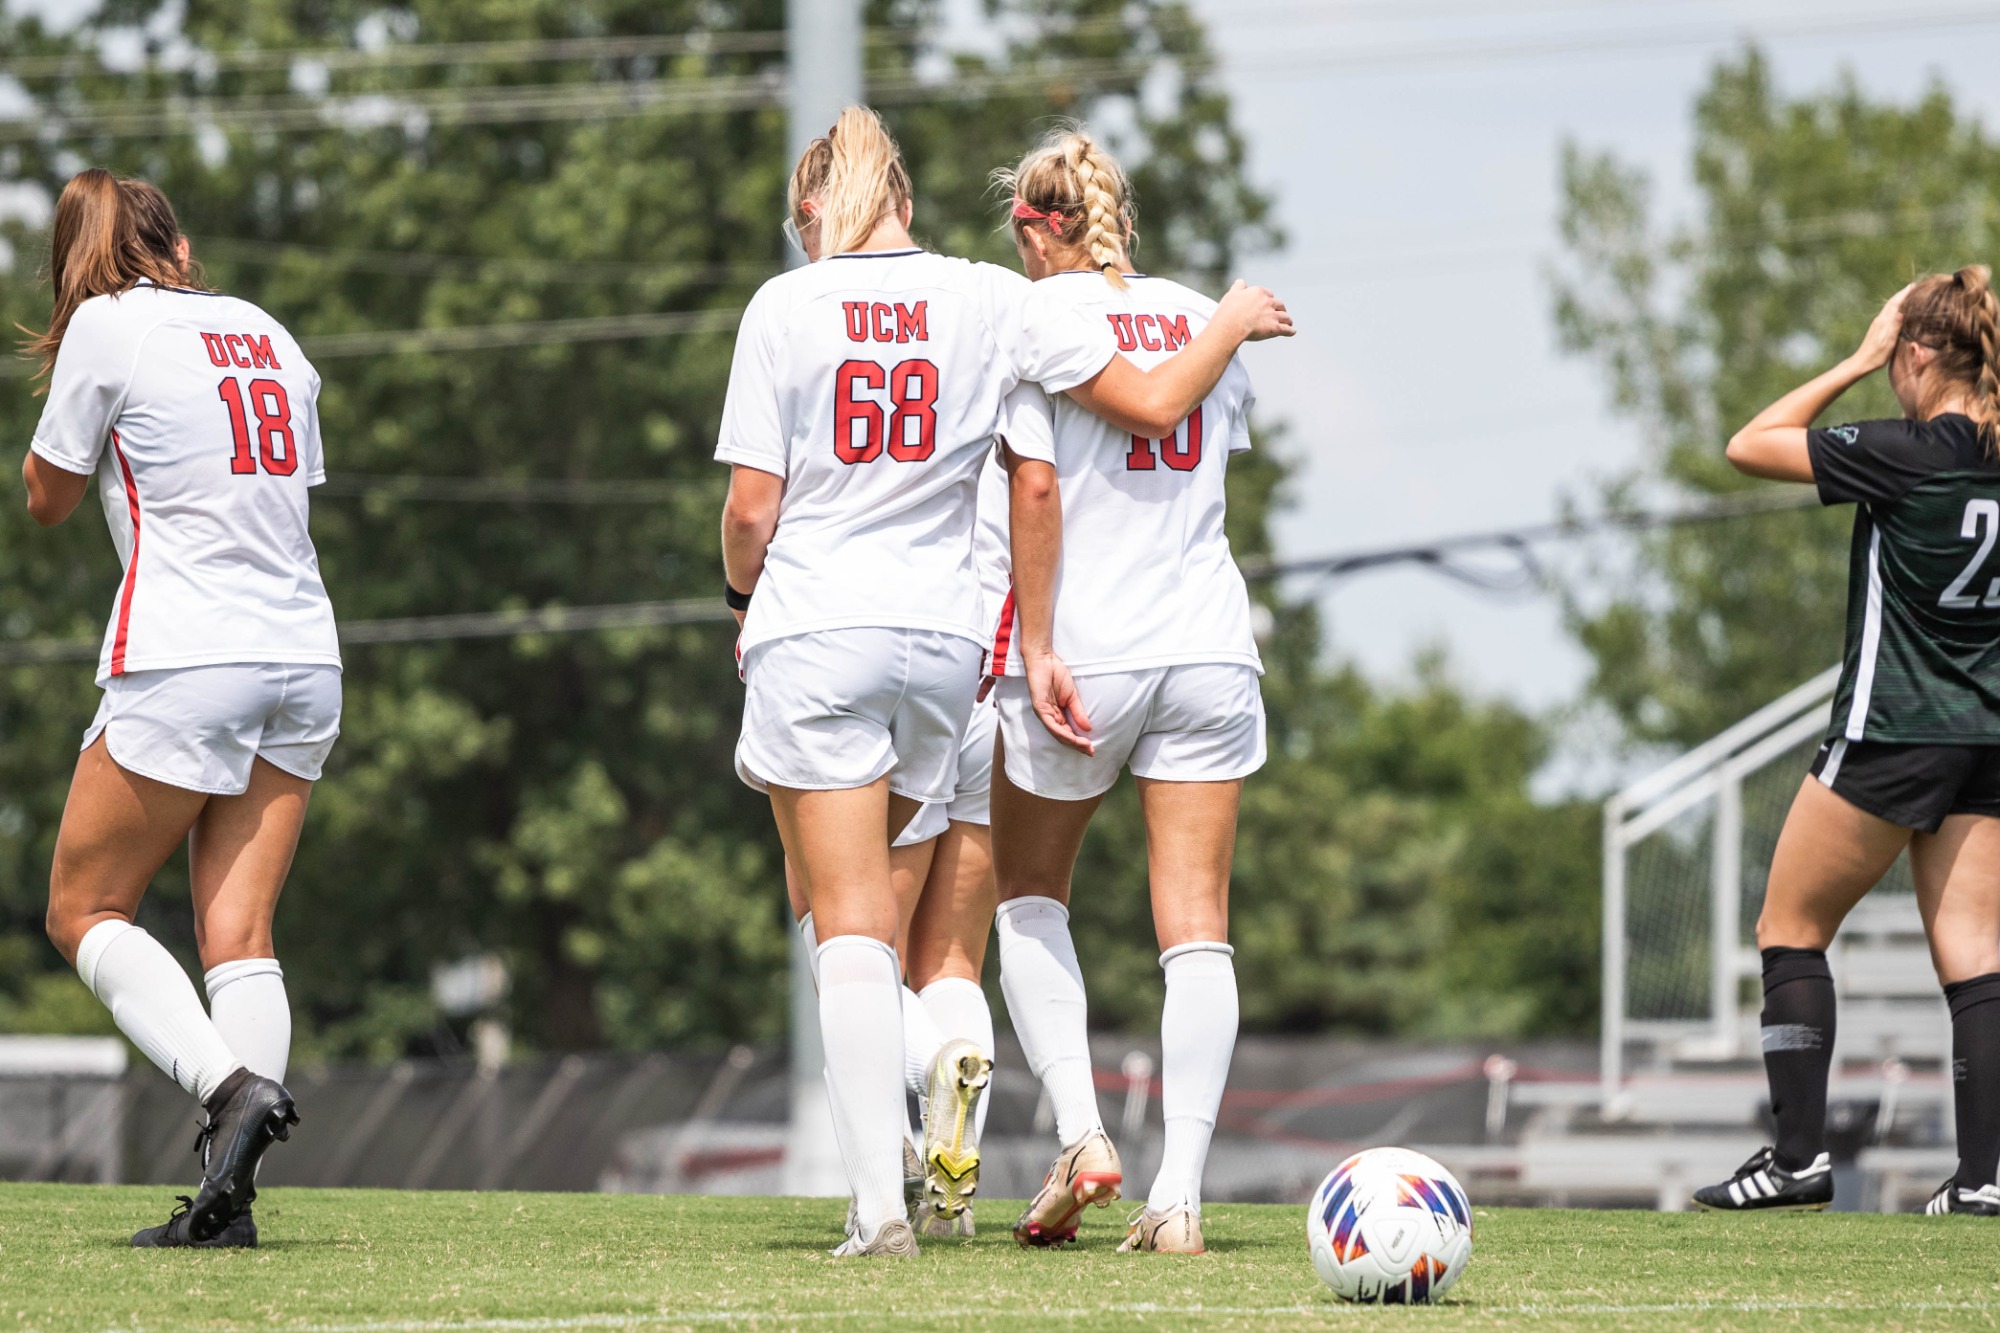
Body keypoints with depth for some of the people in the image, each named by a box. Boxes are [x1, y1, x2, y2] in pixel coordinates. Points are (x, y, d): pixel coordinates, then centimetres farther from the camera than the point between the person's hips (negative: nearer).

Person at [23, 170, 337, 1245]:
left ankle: (231, 1080, -17)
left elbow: (46, 500, 7)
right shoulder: (266, 334, 14)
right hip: (303, 659, 6)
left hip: (184, 663, -6)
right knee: (239, 933, 3)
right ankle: (228, 1195, -9)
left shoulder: (106, 328, -3)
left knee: (86, 913, 6)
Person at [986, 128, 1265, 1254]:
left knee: (1028, 895, 16)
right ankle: (1181, 1192, -8)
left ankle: (1080, 1131, -2)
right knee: (1197, 926, 1)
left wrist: (1036, 648, -14)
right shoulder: (1202, 316, 10)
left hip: (1080, 654, -3)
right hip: (1209, 645, 3)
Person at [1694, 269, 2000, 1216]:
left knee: (1790, 929, 5)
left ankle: (1798, 1155, 0)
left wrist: (1860, 359, -4)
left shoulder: (1908, 455, -16)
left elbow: (1751, 446, -7)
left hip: (1893, 735, -6)